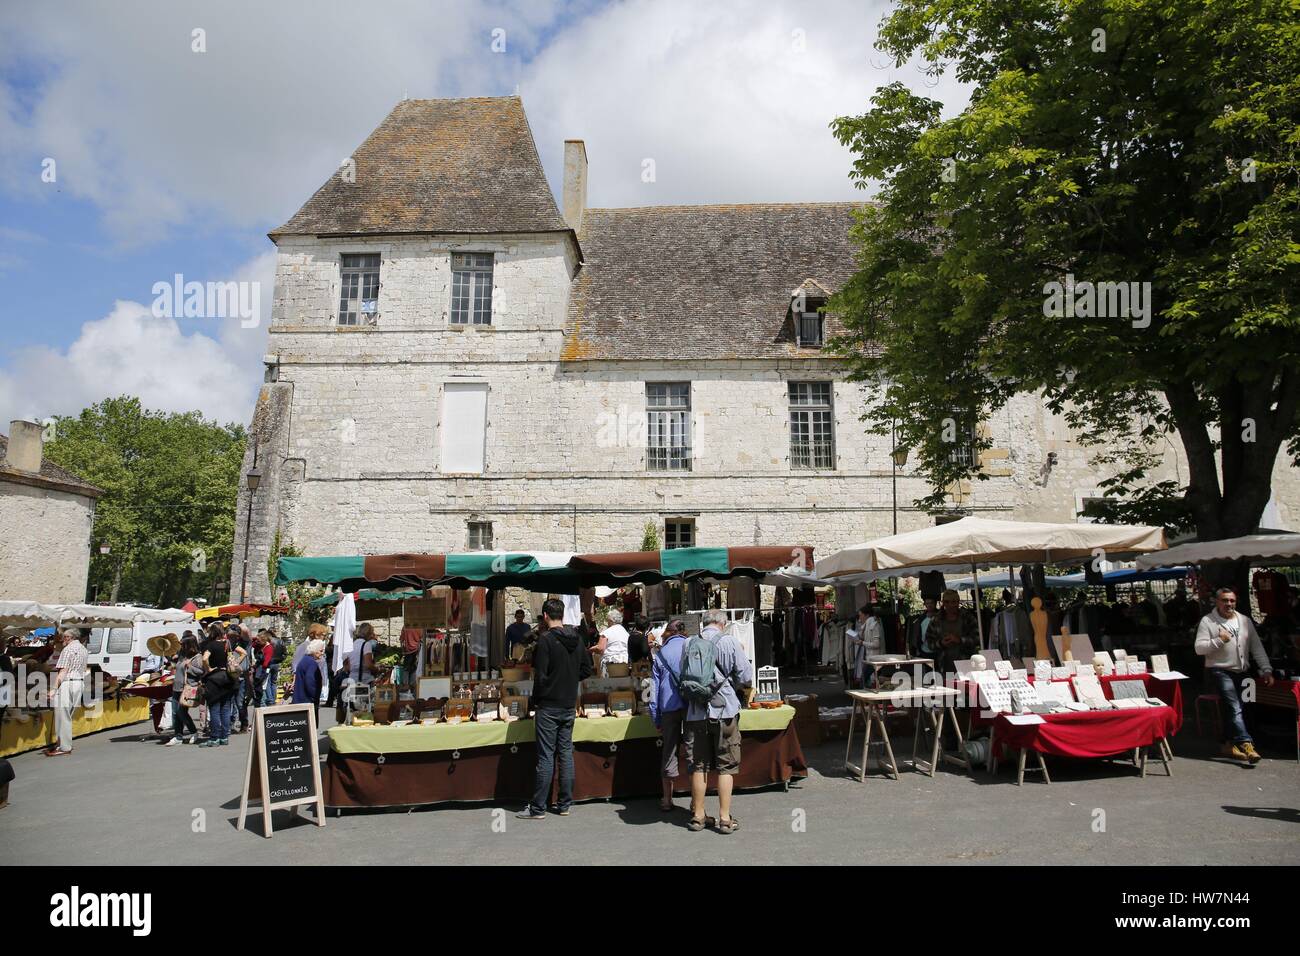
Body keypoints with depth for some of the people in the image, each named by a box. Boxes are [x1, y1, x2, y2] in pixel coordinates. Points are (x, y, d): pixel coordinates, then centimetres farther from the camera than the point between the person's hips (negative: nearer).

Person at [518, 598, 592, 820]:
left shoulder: (546, 639, -16)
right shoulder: (577, 638, 4)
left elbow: (540, 676, -17)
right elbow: (586, 669, 10)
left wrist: (536, 702, -5)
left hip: (548, 707, -6)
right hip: (569, 705, 6)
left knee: (546, 757, -2)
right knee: (566, 753, 12)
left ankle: (538, 808, 5)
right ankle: (565, 804, 18)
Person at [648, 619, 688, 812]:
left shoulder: (660, 654, 12)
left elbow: (654, 689, 10)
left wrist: (656, 719, 12)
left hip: (669, 707, 1)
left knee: (669, 752, 10)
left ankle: (667, 800, 17)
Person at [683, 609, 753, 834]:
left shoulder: (688, 644, 2)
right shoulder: (729, 642, -6)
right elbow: (746, 677, -5)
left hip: (696, 712, 3)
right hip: (724, 709, -3)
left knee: (699, 766, 11)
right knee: (726, 767, 6)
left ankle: (698, 815, 19)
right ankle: (725, 818, 9)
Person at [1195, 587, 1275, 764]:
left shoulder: (1245, 621, 14)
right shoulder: (1207, 621, 1)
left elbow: (1257, 648, 14)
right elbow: (1199, 648, -5)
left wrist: (1267, 670, 6)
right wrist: (1219, 641, -17)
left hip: (1242, 673, 4)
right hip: (1219, 671, -4)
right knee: (1234, 706, -21)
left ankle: (1229, 743, 7)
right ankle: (1246, 743, -28)